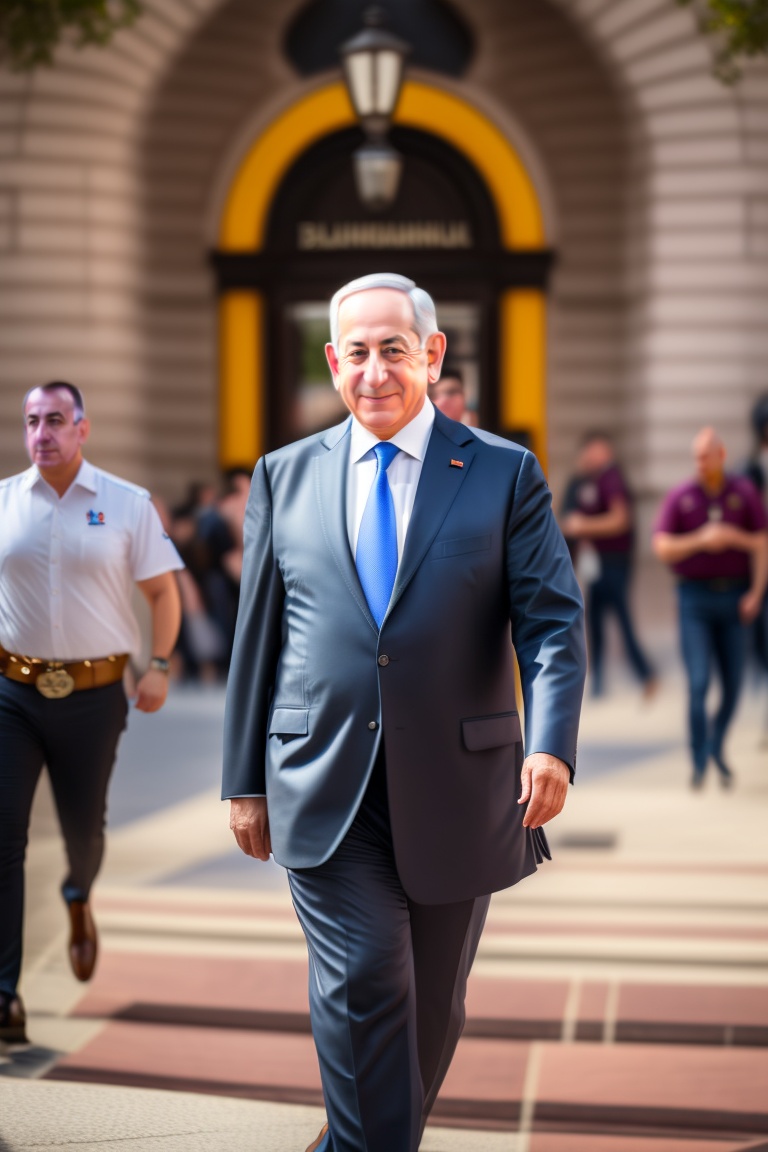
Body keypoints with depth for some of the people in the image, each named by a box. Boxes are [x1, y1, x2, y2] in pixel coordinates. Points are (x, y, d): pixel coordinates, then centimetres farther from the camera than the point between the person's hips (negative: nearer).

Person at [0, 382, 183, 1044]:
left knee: (83, 826, 14)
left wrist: (160, 666, -3)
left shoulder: (127, 504, 0)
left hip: (94, 695, 0)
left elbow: (162, 590, 5)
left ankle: (79, 901, 52)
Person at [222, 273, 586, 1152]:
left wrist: (552, 745, -23)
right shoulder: (285, 475, 7)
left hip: (456, 789, 1)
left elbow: (553, 622, -6)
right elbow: (255, 640, 10)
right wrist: (244, 780, 7)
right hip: (325, 791, 0)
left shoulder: (506, 475, 2)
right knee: (362, 980, -14)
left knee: (433, 1005, 13)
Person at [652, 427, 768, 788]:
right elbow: (662, 547, -5)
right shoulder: (679, 497, 0)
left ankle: (717, 746, 30)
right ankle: (699, 762, -1)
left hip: (733, 597, 2)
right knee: (698, 682, -9)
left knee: (733, 683, 7)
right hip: (694, 598, -2)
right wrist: (701, 540, -19)